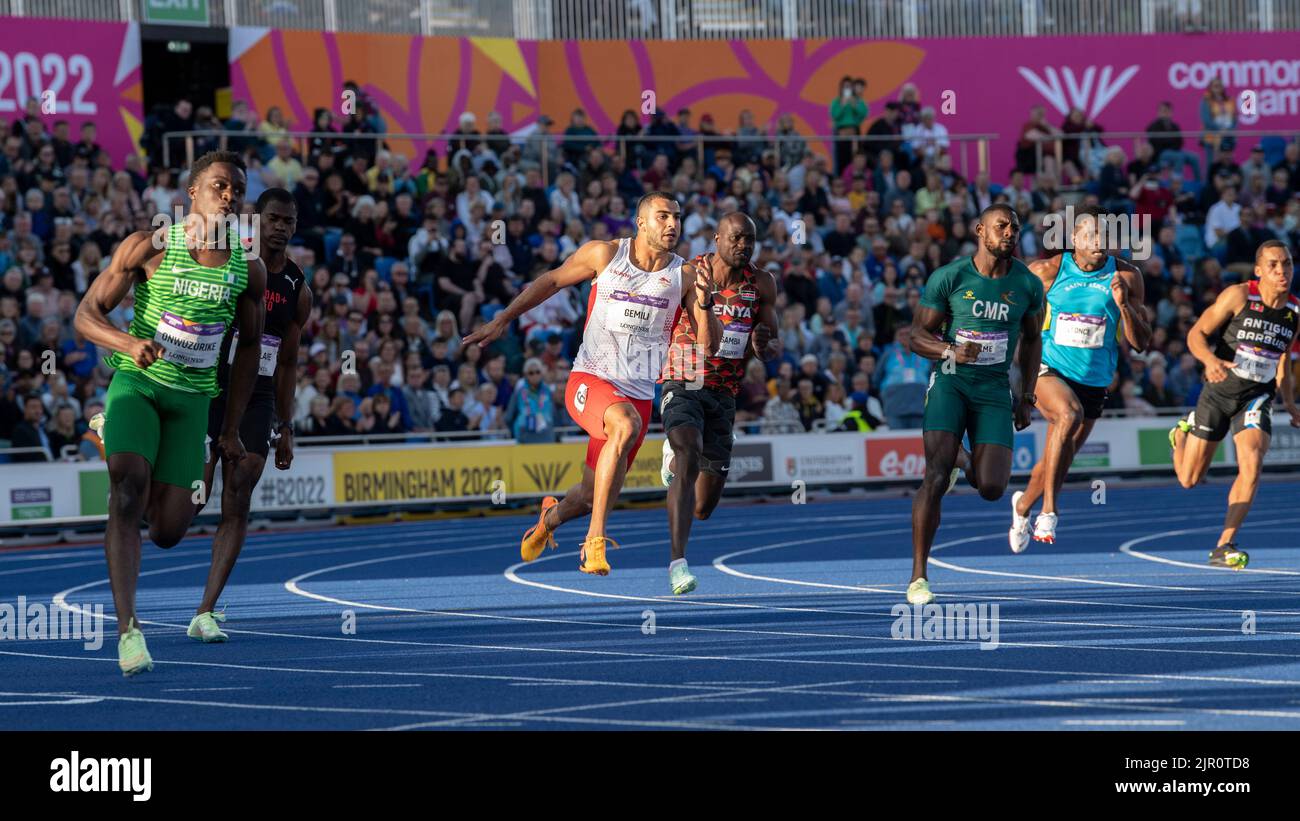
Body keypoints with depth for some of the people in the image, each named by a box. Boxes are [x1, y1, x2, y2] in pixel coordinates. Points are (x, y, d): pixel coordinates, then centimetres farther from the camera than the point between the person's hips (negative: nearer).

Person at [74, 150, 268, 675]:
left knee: (167, 531, -3)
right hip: (136, 382, -3)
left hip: (192, 399, 3)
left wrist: (232, 429, 10)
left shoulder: (250, 271, -1)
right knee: (127, 491, -25)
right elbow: (86, 315, -8)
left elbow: (249, 346, 12)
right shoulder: (149, 248, -9)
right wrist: (130, 343, -30)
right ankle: (127, 627, -24)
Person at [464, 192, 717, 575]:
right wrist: (503, 319, 12)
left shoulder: (685, 275, 1)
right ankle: (595, 540, -32)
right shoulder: (604, 254, -1)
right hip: (590, 381, -3)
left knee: (594, 496, 10)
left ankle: (552, 515, 49)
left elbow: (709, 345, -1)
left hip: (639, 395, 3)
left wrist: (704, 302, -18)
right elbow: (551, 281, 13)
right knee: (626, 425, -37)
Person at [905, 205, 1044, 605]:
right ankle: (918, 577, -10)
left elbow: (1032, 340, 17)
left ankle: (966, 461, 30)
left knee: (992, 489, -10)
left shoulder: (1028, 285, 2)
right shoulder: (949, 278, -5)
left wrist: (1027, 398, 12)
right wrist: (951, 352, -20)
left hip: (994, 390, 2)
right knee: (936, 478, -18)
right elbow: (919, 336, 0)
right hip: (950, 381, -2)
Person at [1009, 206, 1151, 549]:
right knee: (1069, 414, -35)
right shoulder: (1047, 272, -9)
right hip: (1047, 370, -4)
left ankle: (1023, 505, 48)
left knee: (1058, 460, 16)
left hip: (1093, 380, 4)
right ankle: (1048, 509, -30)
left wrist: (1124, 305, -21)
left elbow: (1141, 343, -4)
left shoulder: (1126, 276, -4)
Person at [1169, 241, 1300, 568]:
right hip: (1219, 392, -2)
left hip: (1257, 396, 2)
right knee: (1189, 480, 6)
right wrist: (1210, 360, -31)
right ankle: (1182, 432, 42)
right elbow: (1196, 334, -10)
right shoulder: (1239, 296, -14)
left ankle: (1224, 547, -16)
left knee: (1252, 464, -23)